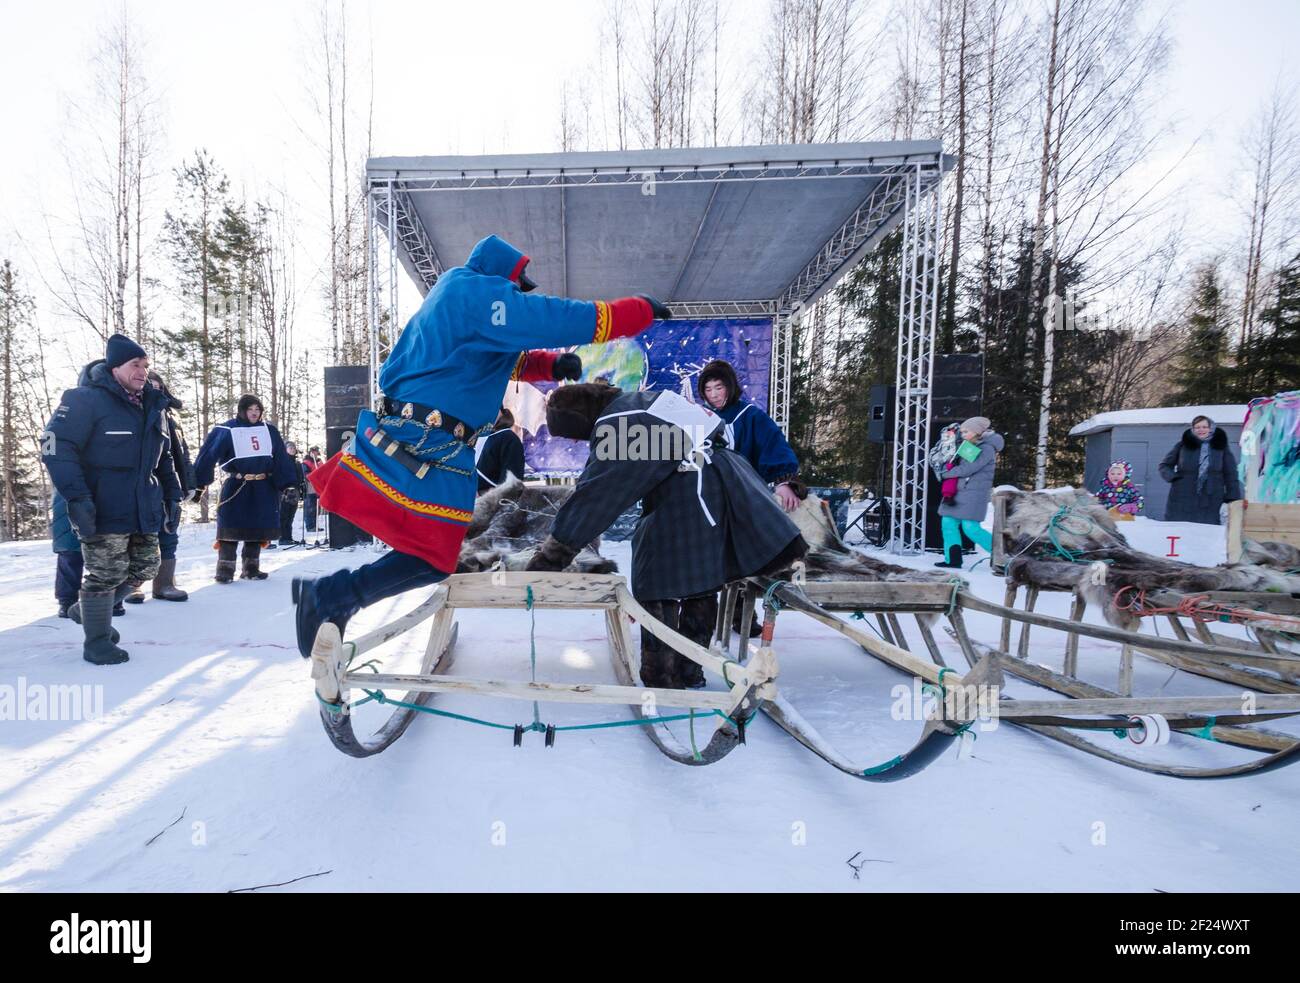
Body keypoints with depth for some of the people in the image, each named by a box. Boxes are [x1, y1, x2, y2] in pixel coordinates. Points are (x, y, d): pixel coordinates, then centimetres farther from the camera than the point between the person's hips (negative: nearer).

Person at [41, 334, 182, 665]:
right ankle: (97, 642, 17)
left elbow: (164, 457, 21)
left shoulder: (152, 406, 13)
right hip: (103, 511, -7)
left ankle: (88, 609, 37)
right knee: (106, 573, -1)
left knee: (145, 566, 13)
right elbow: (56, 446, -15)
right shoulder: (85, 399, -10)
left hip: (144, 510, 7)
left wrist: (172, 496, 16)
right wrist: (77, 497, -22)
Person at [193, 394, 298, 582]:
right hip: (236, 488, -4)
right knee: (231, 529, -3)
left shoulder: (269, 431, 7)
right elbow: (208, 456, -9)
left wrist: (287, 481, -3)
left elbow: (281, 459, 4)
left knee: (257, 529, 10)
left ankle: (251, 568, 20)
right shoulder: (227, 430, -4)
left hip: (263, 489, 4)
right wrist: (199, 481, -16)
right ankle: (225, 569, 7)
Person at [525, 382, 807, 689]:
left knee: (655, 585, 1)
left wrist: (549, 556, -9)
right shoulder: (637, 401, 19)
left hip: (686, 499, -10)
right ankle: (689, 671, 29)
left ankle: (660, 681, 10)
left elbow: (591, 496, -12)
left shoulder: (614, 424, -9)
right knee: (701, 584, 16)